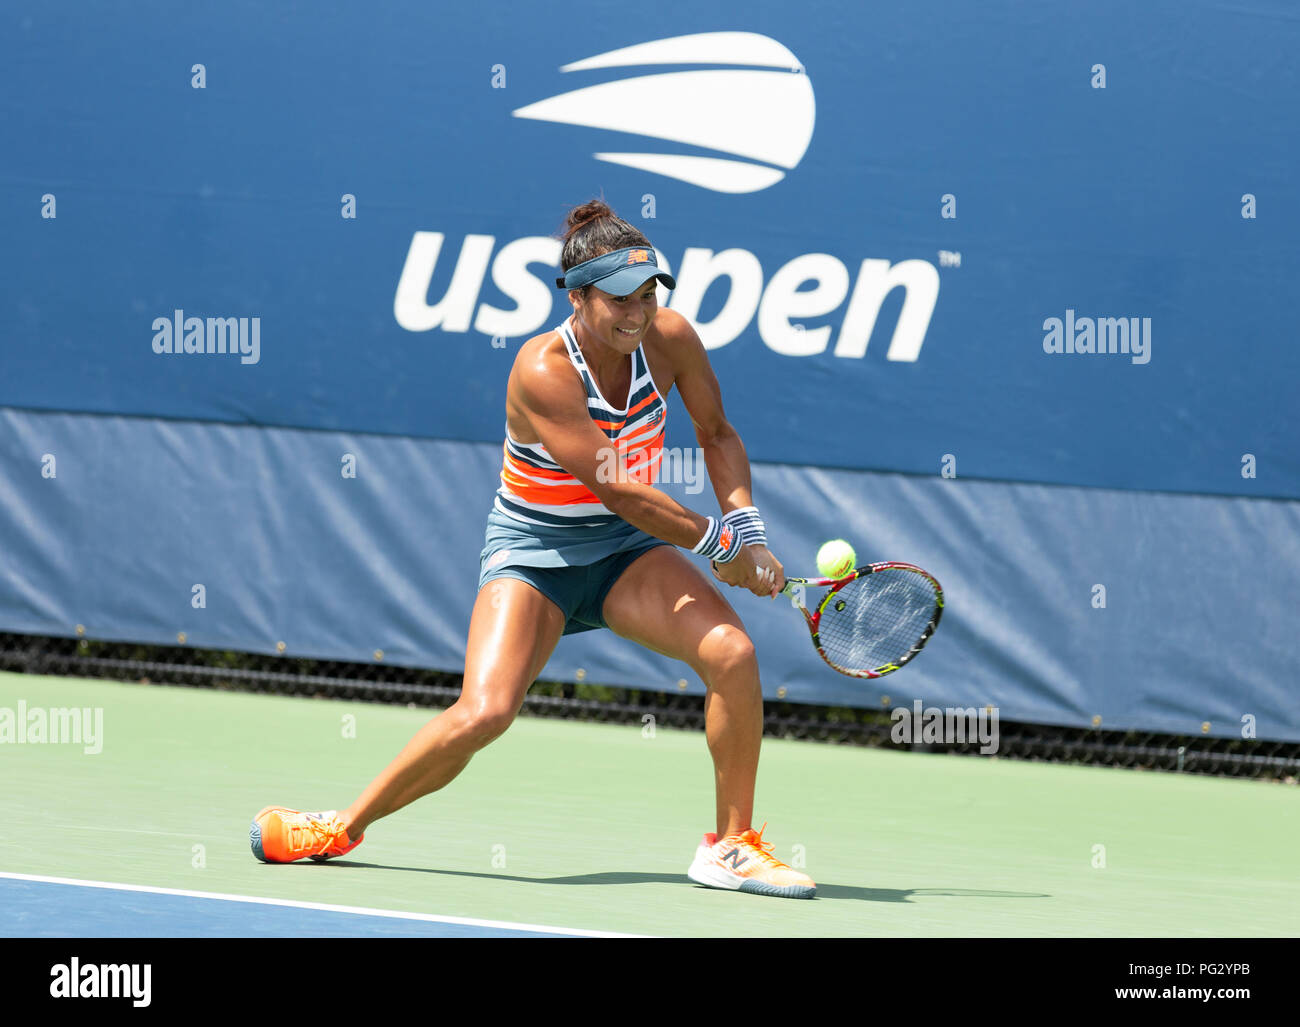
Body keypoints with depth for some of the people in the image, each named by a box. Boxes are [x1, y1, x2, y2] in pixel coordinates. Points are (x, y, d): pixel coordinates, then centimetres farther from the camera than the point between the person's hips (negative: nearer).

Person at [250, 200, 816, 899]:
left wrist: (745, 523, -5)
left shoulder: (669, 337, -10)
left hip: (625, 549, 5)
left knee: (731, 651, -20)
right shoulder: (543, 372, -26)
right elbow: (616, 489, -27)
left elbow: (715, 433, 9)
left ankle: (732, 846, -5)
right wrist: (718, 544, -20)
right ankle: (345, 827, 1)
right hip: (534, 552, -5)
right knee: (483, 713, -22)